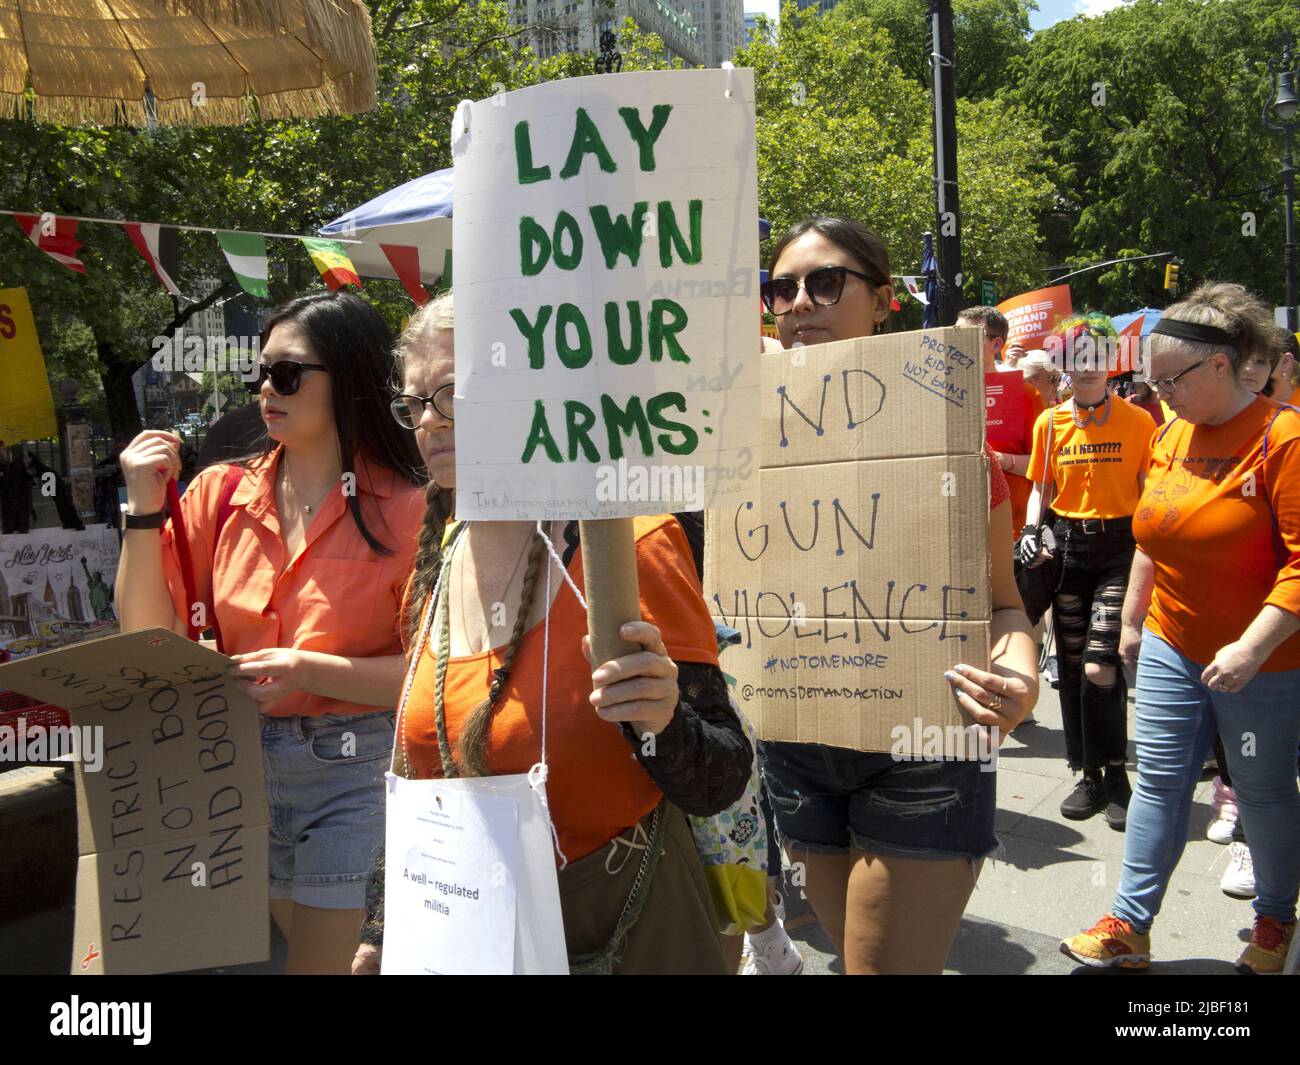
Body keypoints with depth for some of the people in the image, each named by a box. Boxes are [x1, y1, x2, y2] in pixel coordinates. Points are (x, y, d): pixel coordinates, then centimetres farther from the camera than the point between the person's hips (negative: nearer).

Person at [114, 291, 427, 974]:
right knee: (311, 941, 23)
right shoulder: (220, 493, 1)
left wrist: (311, 671, -23)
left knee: (318, 961, 1)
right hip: (246, 762, 5)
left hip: (355, 767, -5)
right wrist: (144, 509, -9)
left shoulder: (403, 509, -12)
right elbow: (150, 642, -1)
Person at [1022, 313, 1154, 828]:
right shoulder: (1050, 423, 6)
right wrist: (1031, 530, -5)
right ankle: (1088, 775, 21)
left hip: (1119, 546, -3)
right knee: (1071, 666, 7)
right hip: (1066, 547, 4)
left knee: (1099, 668, -12)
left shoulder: (1138, 421, -2)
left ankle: (1114, 773, 8)